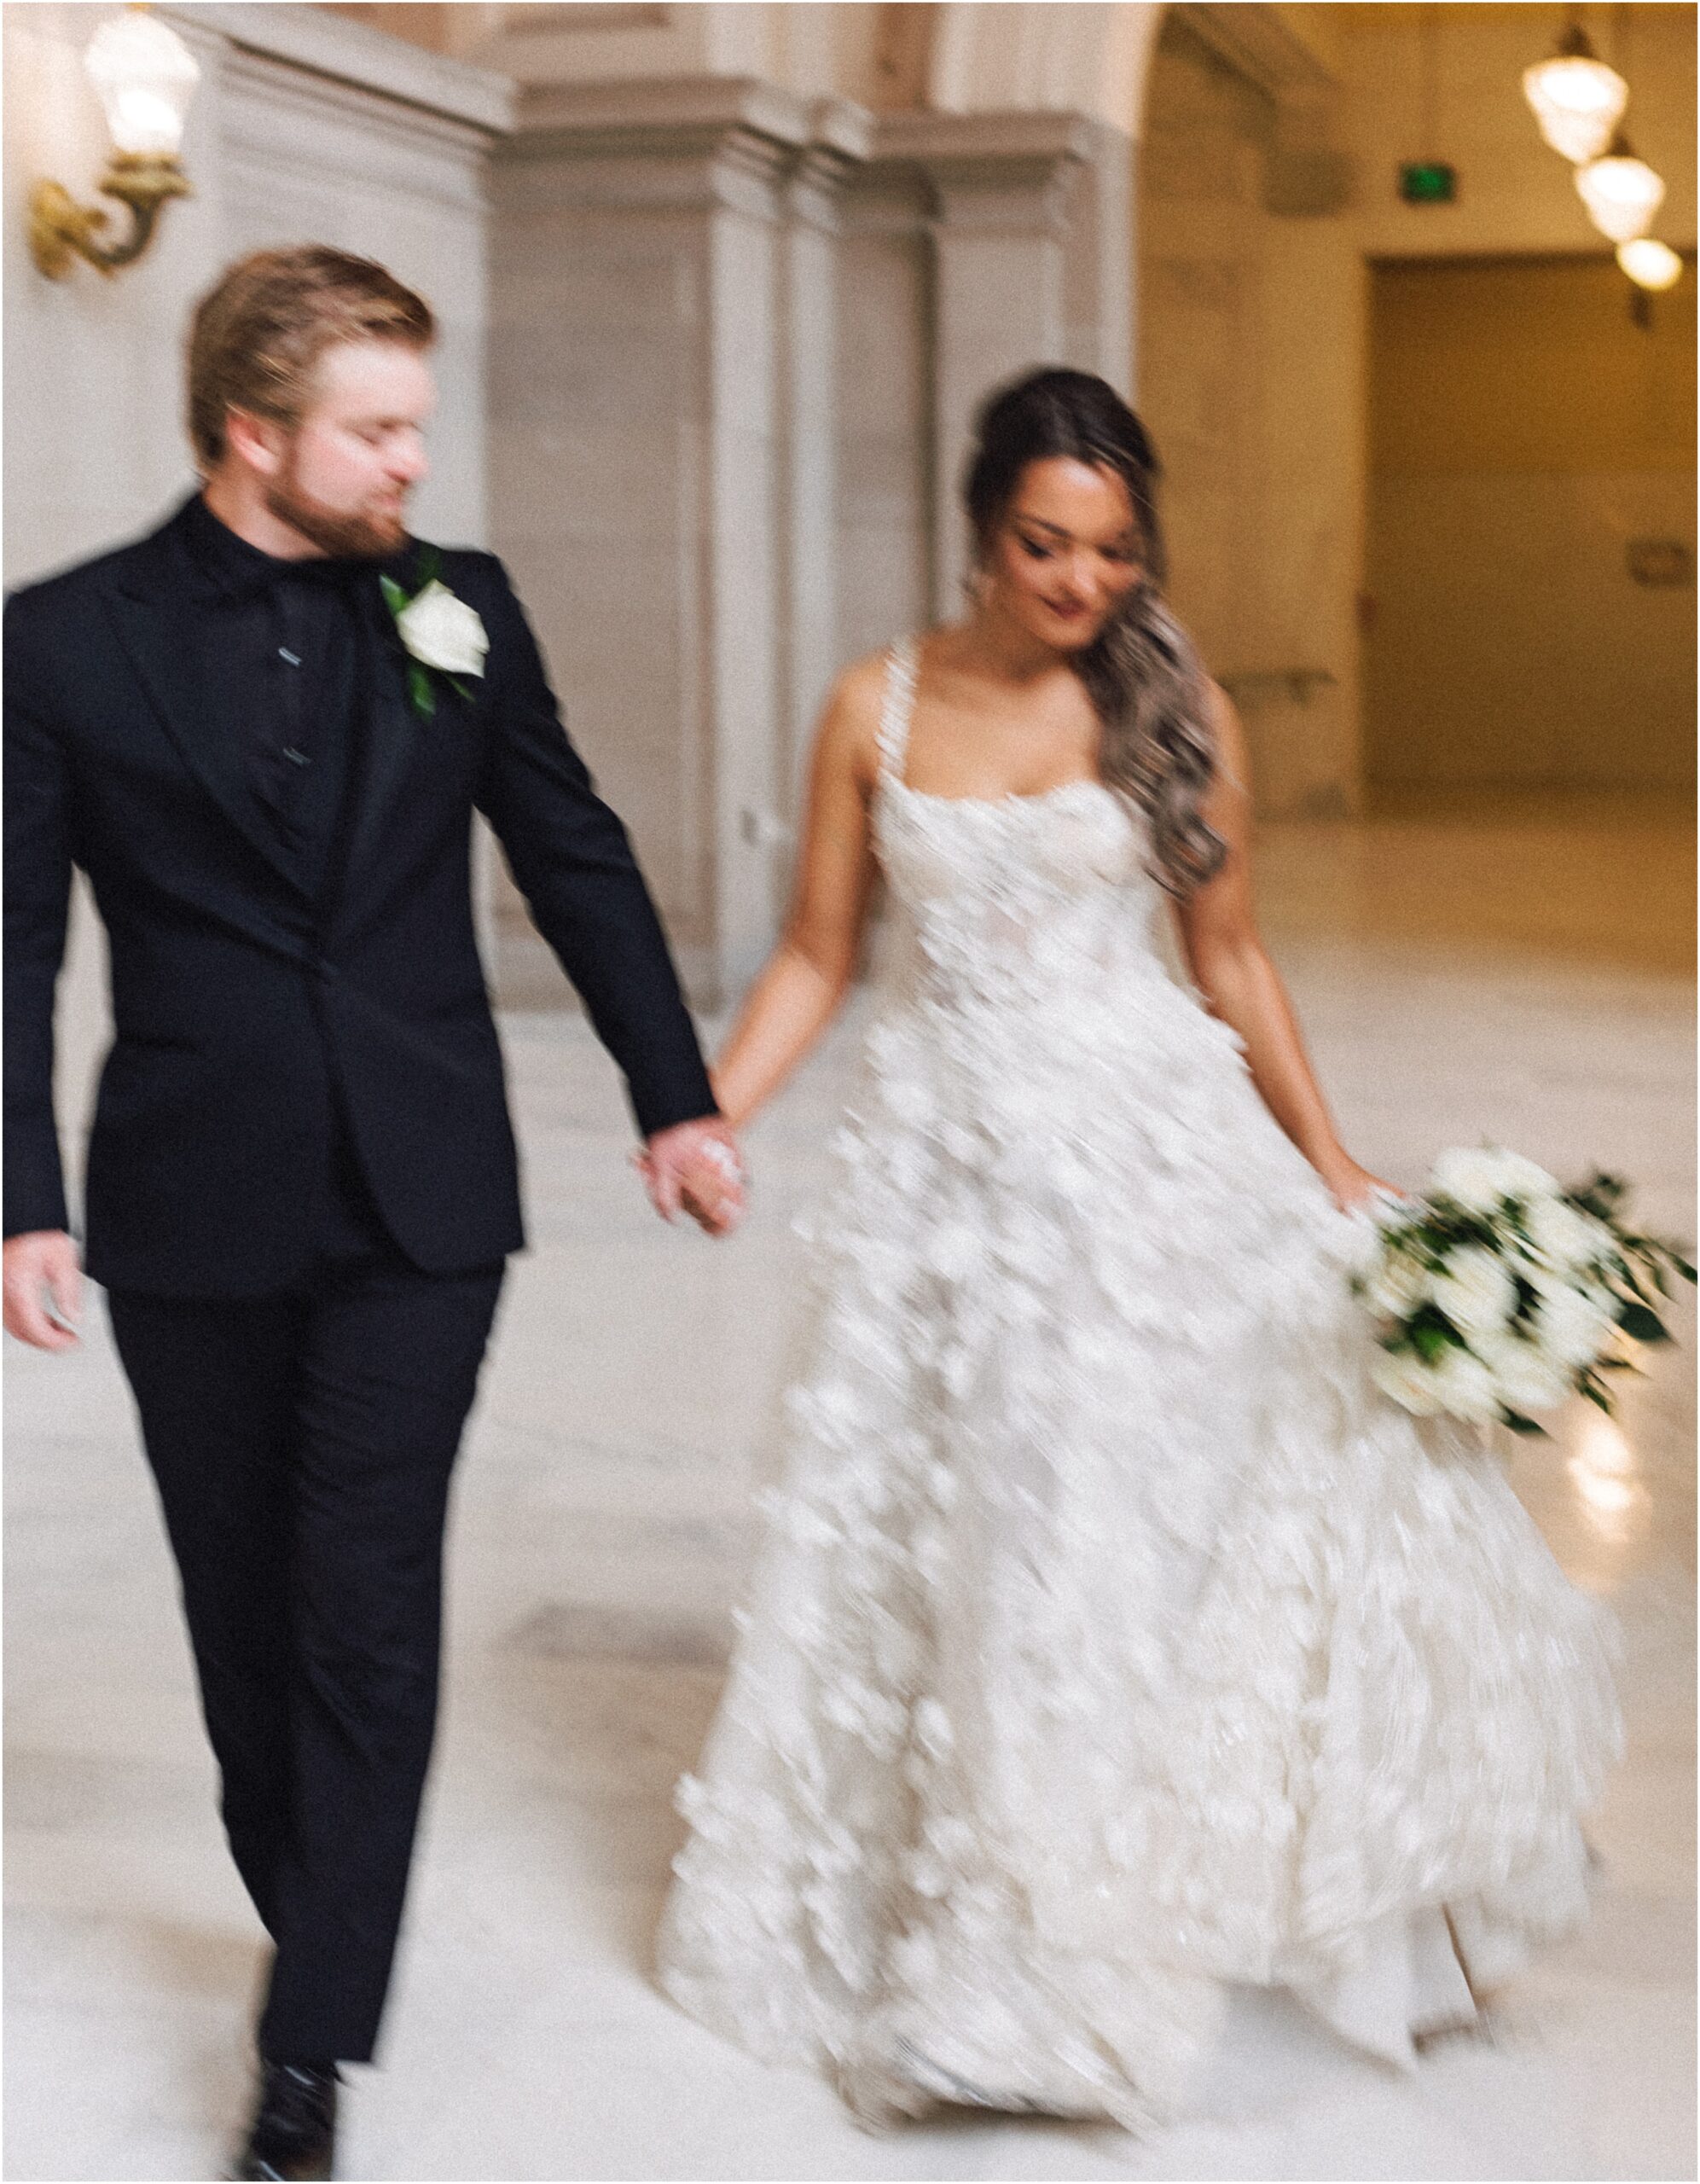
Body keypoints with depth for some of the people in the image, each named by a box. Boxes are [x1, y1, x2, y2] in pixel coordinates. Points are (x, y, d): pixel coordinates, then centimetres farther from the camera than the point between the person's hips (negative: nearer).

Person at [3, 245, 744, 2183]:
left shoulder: (457, 612, 3)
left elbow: (577, 861, 11)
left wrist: (676, 1098, 10)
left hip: (418, 1200, 0)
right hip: (195, 1207, 0)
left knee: (368, 1601, -5)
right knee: (241, 1603, 12)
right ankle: (319, 1925, 32)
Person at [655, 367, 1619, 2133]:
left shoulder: (1176, 712, -1)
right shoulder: (878, 711, 2)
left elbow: (1230, 960, 6)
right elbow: (816, 955, 6)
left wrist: (1330, 1170, 4)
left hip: (1143, 1155, -1)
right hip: (940, 1167, 2)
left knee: (1113, 1535, -2)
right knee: (919, 1538, 7)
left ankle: (1058, 1967, 11)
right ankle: (918, 1918, 26)